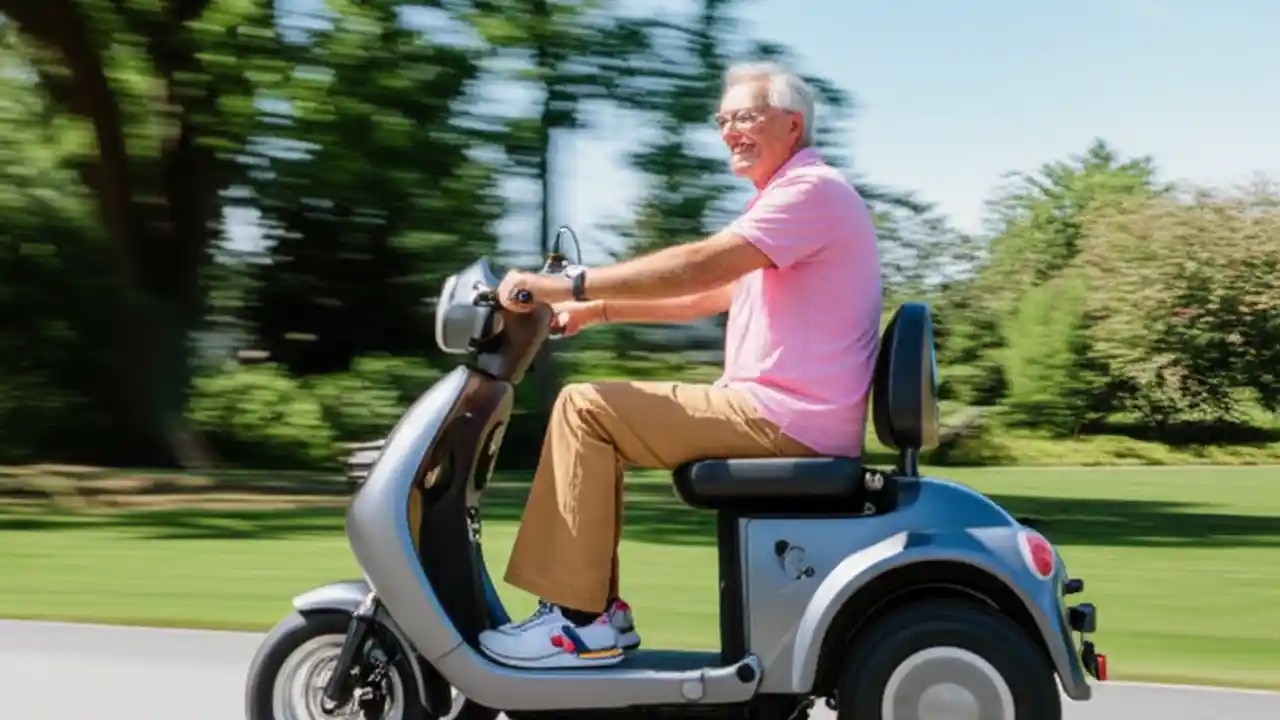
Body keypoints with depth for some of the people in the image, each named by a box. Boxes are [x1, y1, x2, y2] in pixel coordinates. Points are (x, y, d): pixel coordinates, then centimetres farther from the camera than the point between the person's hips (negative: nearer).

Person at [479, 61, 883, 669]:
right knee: (603, 416, 13)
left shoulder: (812, 189, -11)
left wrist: (567, 286, -23)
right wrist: (599, 310, 15)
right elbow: (707, 297, 24)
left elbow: (698, 266, -24)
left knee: (584, 407, -13)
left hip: (786, 417, -11)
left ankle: (578, 621, -13)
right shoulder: (787, 197, 23)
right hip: (783, 413, 11)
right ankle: (601, 606, 10)